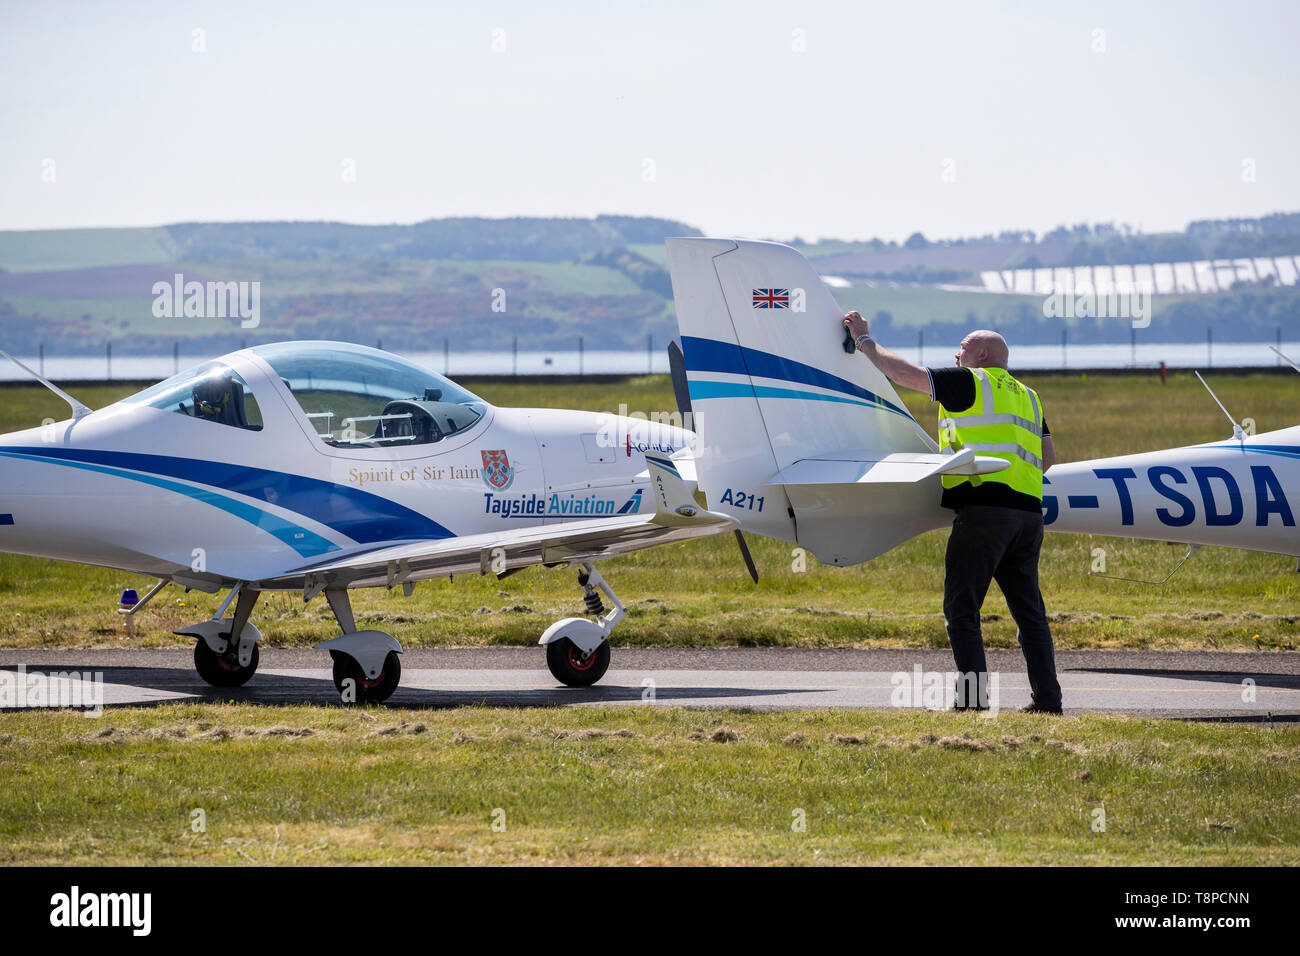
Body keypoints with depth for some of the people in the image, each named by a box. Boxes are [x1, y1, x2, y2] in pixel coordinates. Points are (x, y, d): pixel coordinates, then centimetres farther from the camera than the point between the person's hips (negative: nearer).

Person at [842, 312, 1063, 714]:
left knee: (962, 608, -4)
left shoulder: (969, 382, 3)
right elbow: (1048, 454, 26)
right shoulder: (1026, 396, 24)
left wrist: (865, 341, 13)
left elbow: (904, 373, 1)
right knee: (1029, 610, 9)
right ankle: (1048, 698, 3)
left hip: (983, 505, -7)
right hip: (1028, 508, 7)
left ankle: (973, 699, -11)